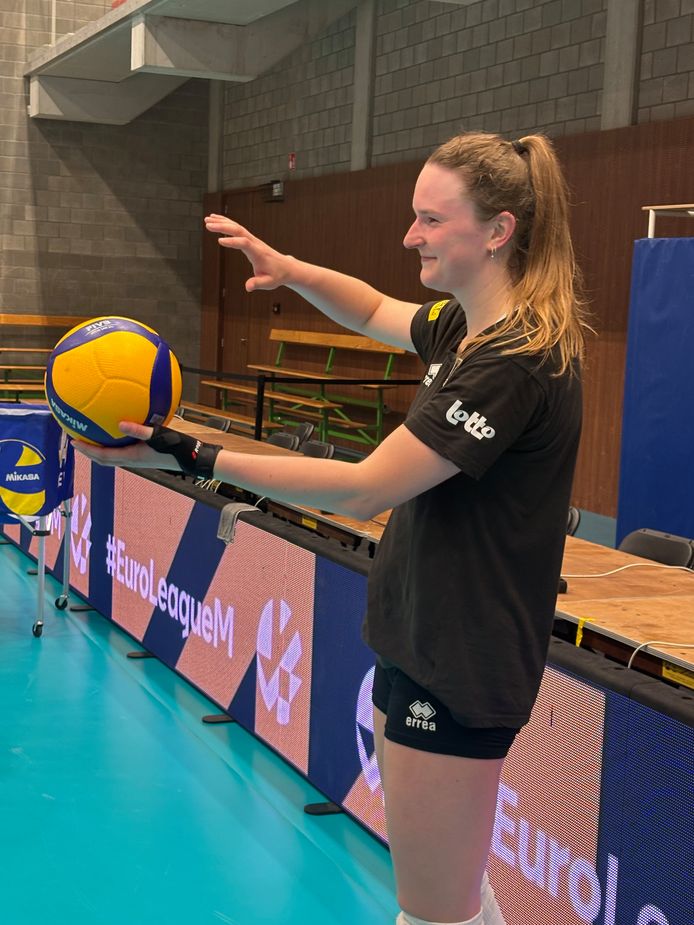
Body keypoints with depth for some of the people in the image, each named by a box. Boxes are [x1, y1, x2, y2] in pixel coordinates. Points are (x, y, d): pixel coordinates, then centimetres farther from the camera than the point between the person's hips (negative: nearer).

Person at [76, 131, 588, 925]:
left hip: (460, 663, -10)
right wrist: (290, 270, 5)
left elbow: (365, 489, -25)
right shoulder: (465, 326, 5)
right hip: (416, 638, 10)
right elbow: (375, 312, 26)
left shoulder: (517, 363, -24)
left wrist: (193, 458, -23)